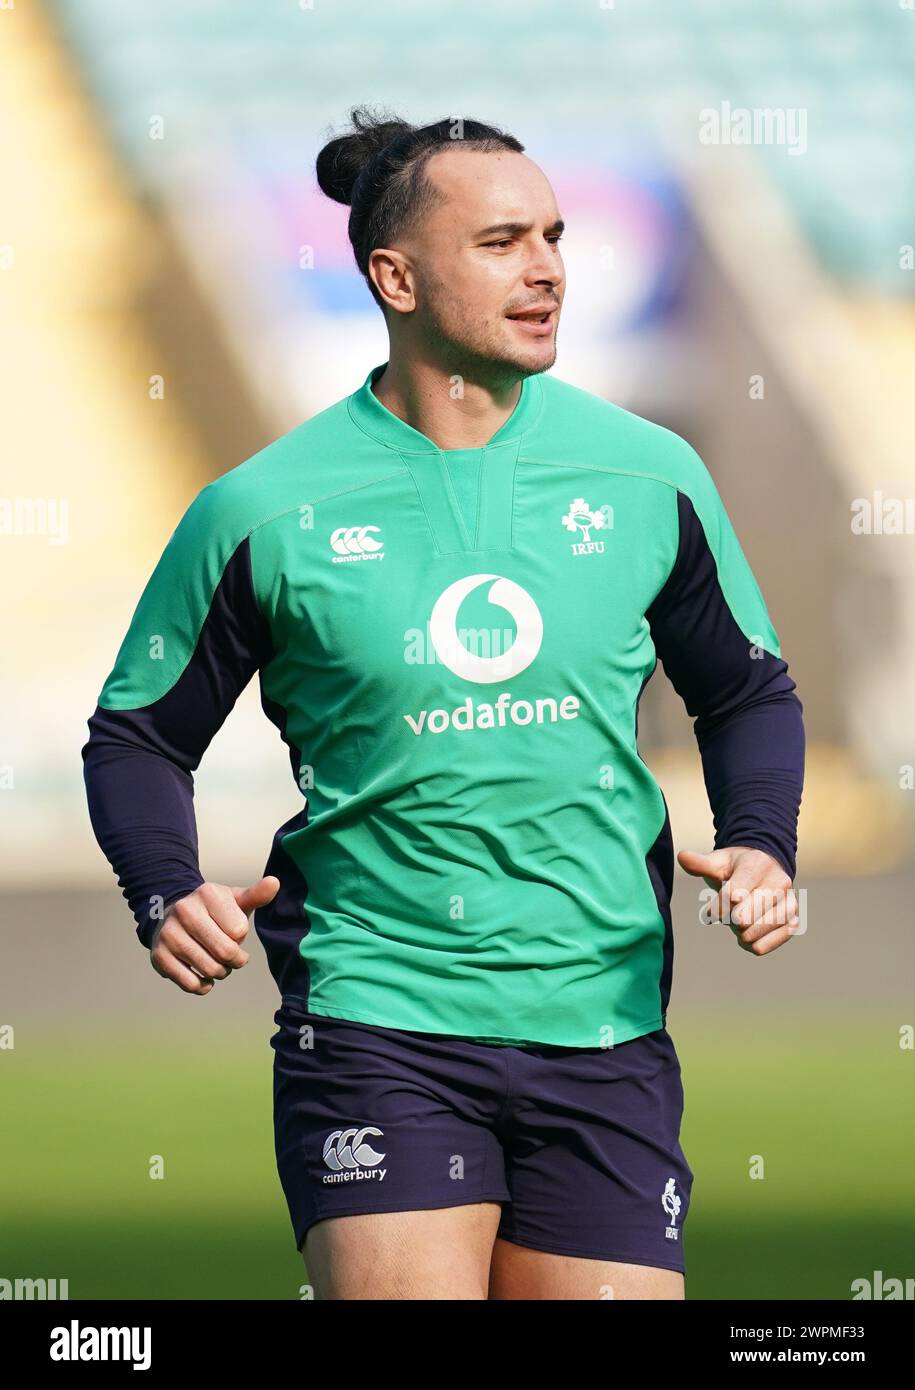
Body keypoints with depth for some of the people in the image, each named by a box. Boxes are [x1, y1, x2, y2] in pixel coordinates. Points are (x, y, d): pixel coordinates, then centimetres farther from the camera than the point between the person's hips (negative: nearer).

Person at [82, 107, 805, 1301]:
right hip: (372, 1015, -3)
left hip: (604, 1025, 3)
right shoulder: (262, 513, -2)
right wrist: (168, 894, -9)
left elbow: (749, 693, 18)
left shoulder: (649, 477, 4)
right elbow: (138, 733, 9)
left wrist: (762, 846, 0)